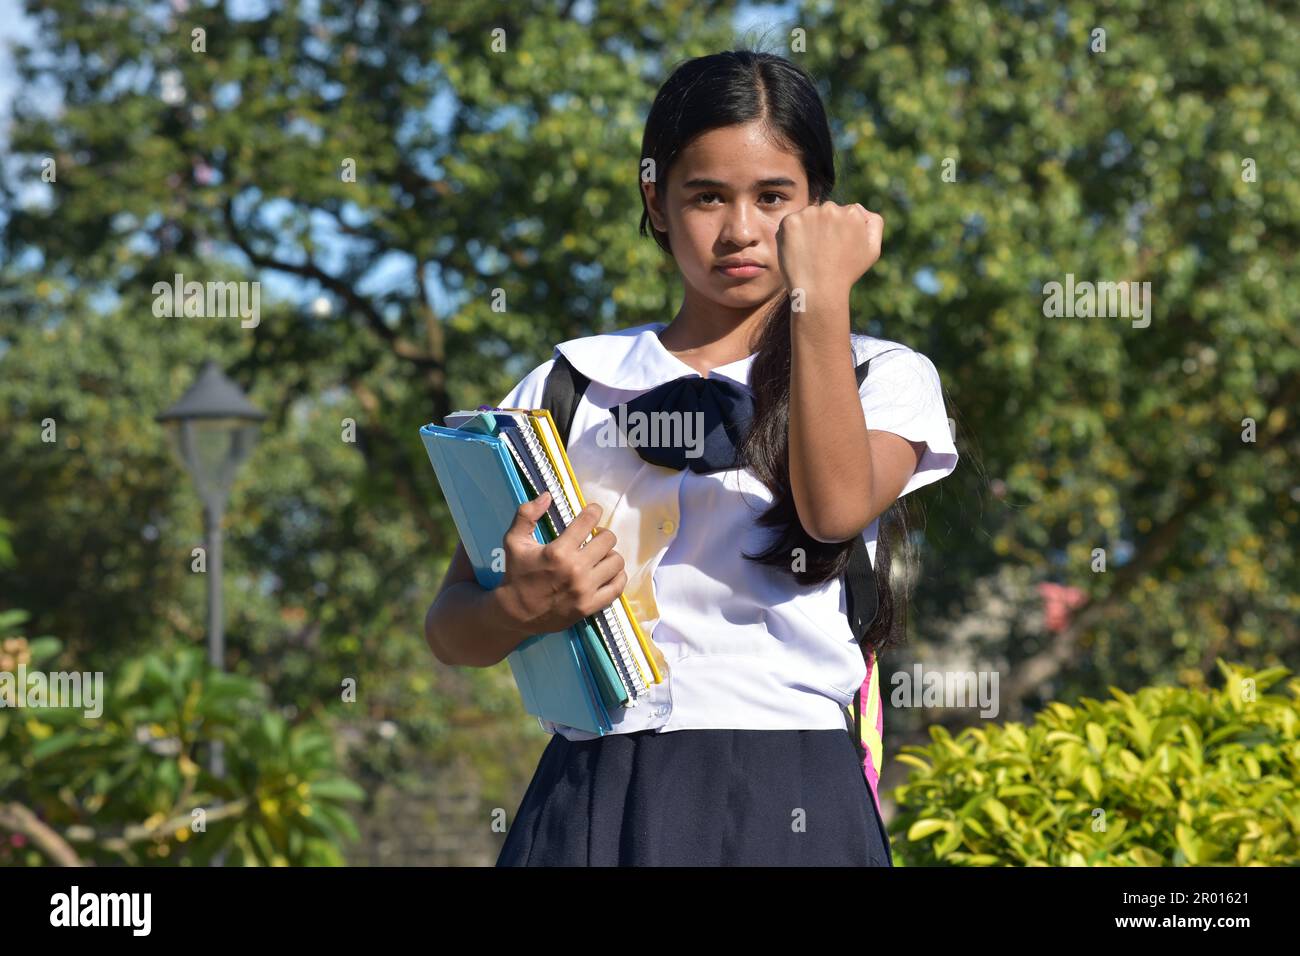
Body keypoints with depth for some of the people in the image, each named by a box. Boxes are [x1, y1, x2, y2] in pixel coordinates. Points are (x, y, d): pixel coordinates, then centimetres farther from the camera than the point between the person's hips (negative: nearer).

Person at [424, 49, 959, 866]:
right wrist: (520, 609, -15)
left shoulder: (884, 377, 8)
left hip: (783, 796, -1)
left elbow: (837, 508, -15)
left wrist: (823, 298, -14)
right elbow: (451, 626, 7)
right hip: (595, 791, 1)